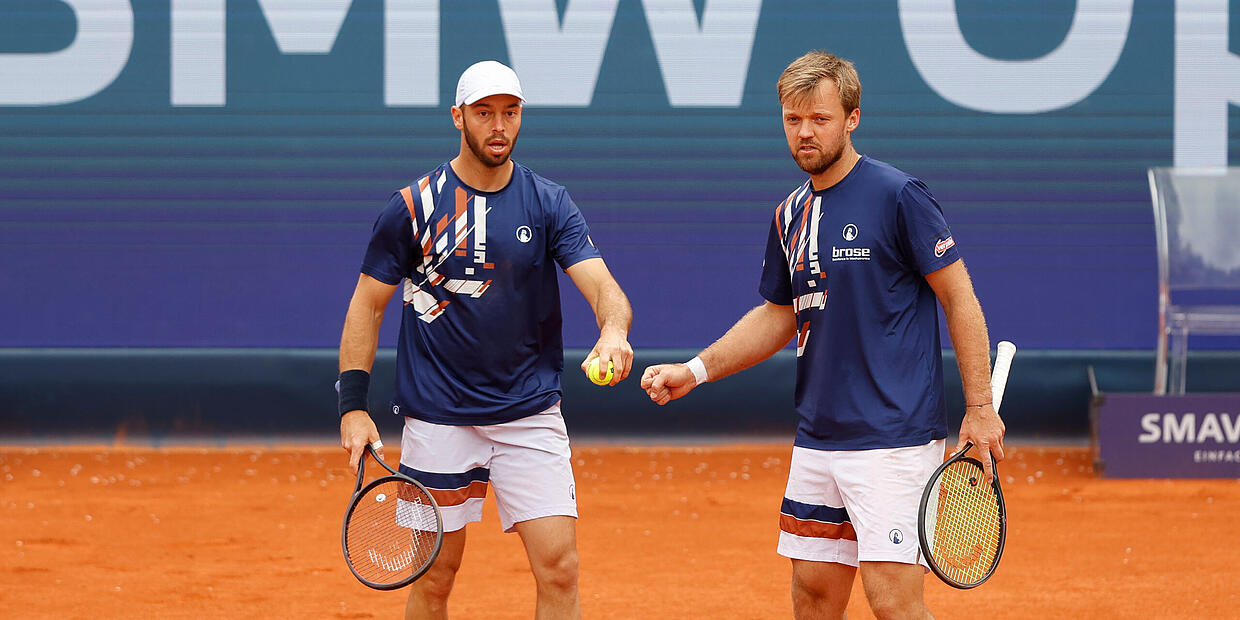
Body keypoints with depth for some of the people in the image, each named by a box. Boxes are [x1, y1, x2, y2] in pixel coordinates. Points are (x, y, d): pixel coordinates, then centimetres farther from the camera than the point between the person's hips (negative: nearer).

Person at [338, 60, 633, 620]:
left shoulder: (550, 204, 0)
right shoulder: (413, 206, -2)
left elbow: (601, 284, -12)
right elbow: (368, 303, 3)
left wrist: (613, 330, -35)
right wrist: (353, 405, -6)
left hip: (531, 415, 1)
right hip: (437, 420, -1)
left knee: (558, 569, -9)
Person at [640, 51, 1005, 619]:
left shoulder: (898, 197, -9)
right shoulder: (790, 215, 12)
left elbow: (960, 299, -7)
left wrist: (979, 408, -11)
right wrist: (696, 370, 12)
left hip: (893, 438, -7)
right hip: (816, 440, 7)